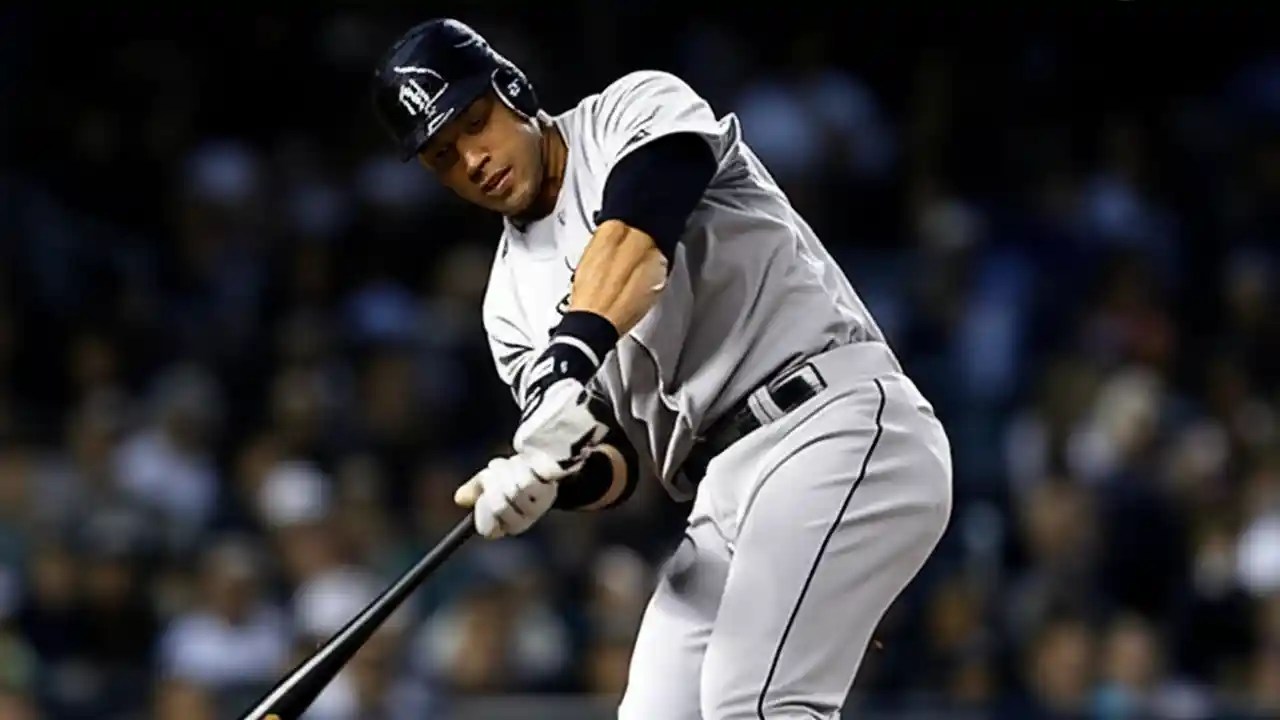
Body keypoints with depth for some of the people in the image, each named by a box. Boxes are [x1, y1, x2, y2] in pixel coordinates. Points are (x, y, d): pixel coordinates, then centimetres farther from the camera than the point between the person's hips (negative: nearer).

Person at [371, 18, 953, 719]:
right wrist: (546, 478, -14)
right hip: (725, 501, 9)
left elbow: (633, 238, -19)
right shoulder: (514, 296, 19)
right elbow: (615, 464, 10)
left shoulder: (639, 108, 3)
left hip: (840, 425, -8)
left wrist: (573, 353, -36)